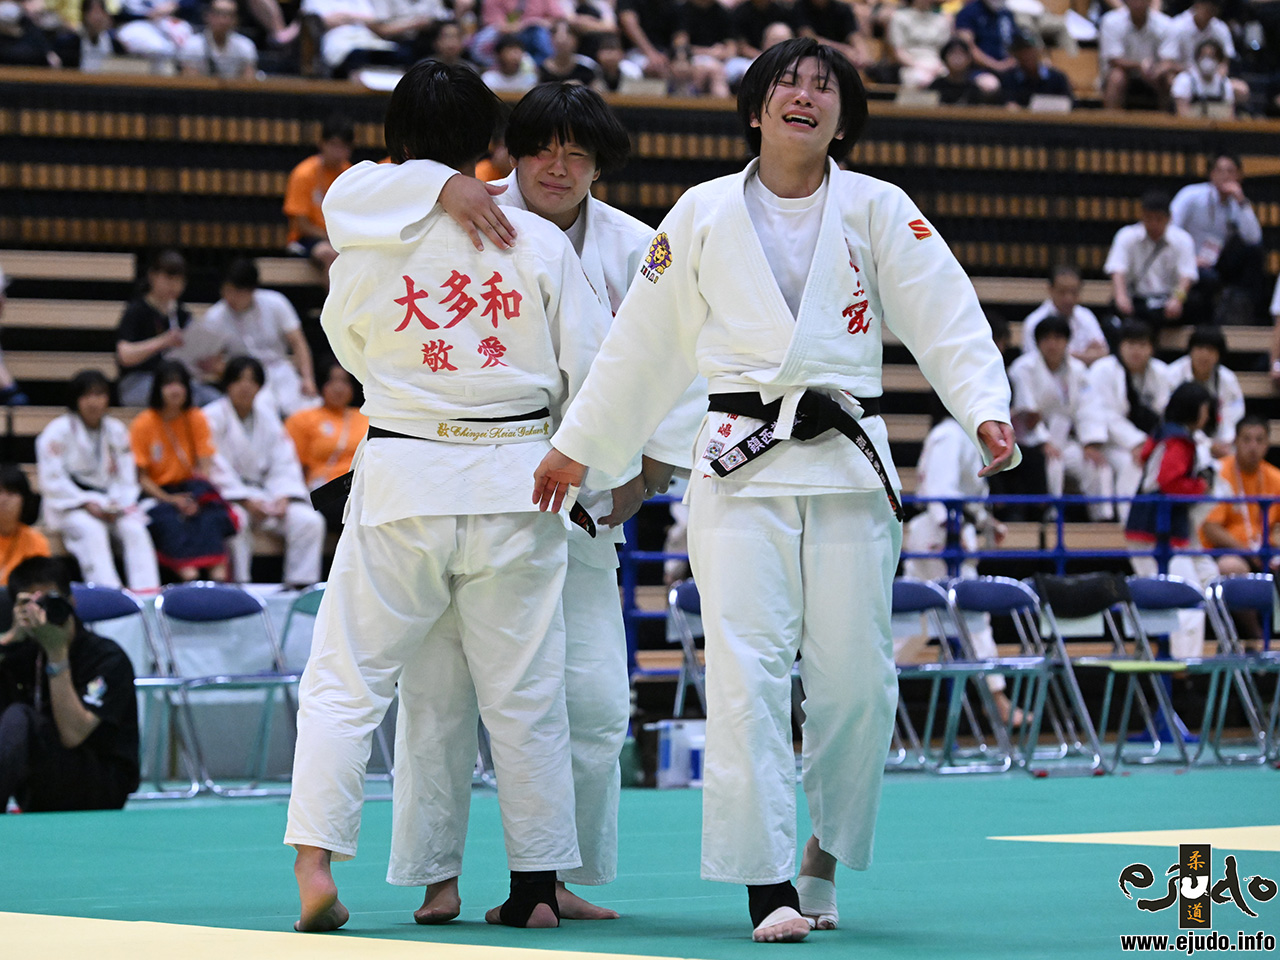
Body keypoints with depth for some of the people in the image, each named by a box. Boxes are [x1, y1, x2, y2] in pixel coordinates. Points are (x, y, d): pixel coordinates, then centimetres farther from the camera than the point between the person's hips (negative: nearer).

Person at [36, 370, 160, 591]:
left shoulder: (117, 432, 10)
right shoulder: (58, 431, -4)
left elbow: (126, 479, 9)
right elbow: (52, 482, -10)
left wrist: (115, 504, -11)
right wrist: (86, 504, -18)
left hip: (107, 502, 4)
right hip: (69, 505, -4)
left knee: (134, 530, -26)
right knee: (92, 531, -35)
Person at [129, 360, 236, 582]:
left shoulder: (196, 419, 4)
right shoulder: (143, 424, -4)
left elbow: (206, 467, -1)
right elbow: (141, 476, -5)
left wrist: (196, 498, -20)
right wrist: (170, 500, -19)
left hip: (190, 488, 2)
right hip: (157, 495, -2)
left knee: (210, 514, -32)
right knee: (169, 518, -36)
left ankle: (217, 571, -51)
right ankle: (188, 571, -55)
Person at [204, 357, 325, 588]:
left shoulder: (267, 415, 14)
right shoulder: (212, 417, -3)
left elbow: (285, 462, 10)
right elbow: (215, 468, -11)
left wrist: (283, 497, -8)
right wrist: (247, 501, -18)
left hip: (265, 490, 5)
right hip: (228, 497, -5)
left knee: (309, 521, -18)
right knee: (237, 521, -39)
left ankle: (301, 584, -15)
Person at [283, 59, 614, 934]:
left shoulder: (364, 244, -5)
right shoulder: (539, 242, -4)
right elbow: (592, 369, 0)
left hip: (403, 480, -1)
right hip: (516, 484, 1)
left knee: (347, 679, 5)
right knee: (526, 692, 9)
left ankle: (317, 858, -7)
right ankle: (536, 886, 15)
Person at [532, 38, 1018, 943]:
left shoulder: (879, 211, 5)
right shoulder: (703, 215, 8)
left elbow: (946, 315, -5)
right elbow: (643, 344, 14)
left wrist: (987, 409, -21)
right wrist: (577, 447, 17)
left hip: (848, 459, 0)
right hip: (743, 463, 0)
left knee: (856, 678, 0)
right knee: (747, 672, -11)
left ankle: (828, 849, 22)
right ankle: (767, 882, -8)